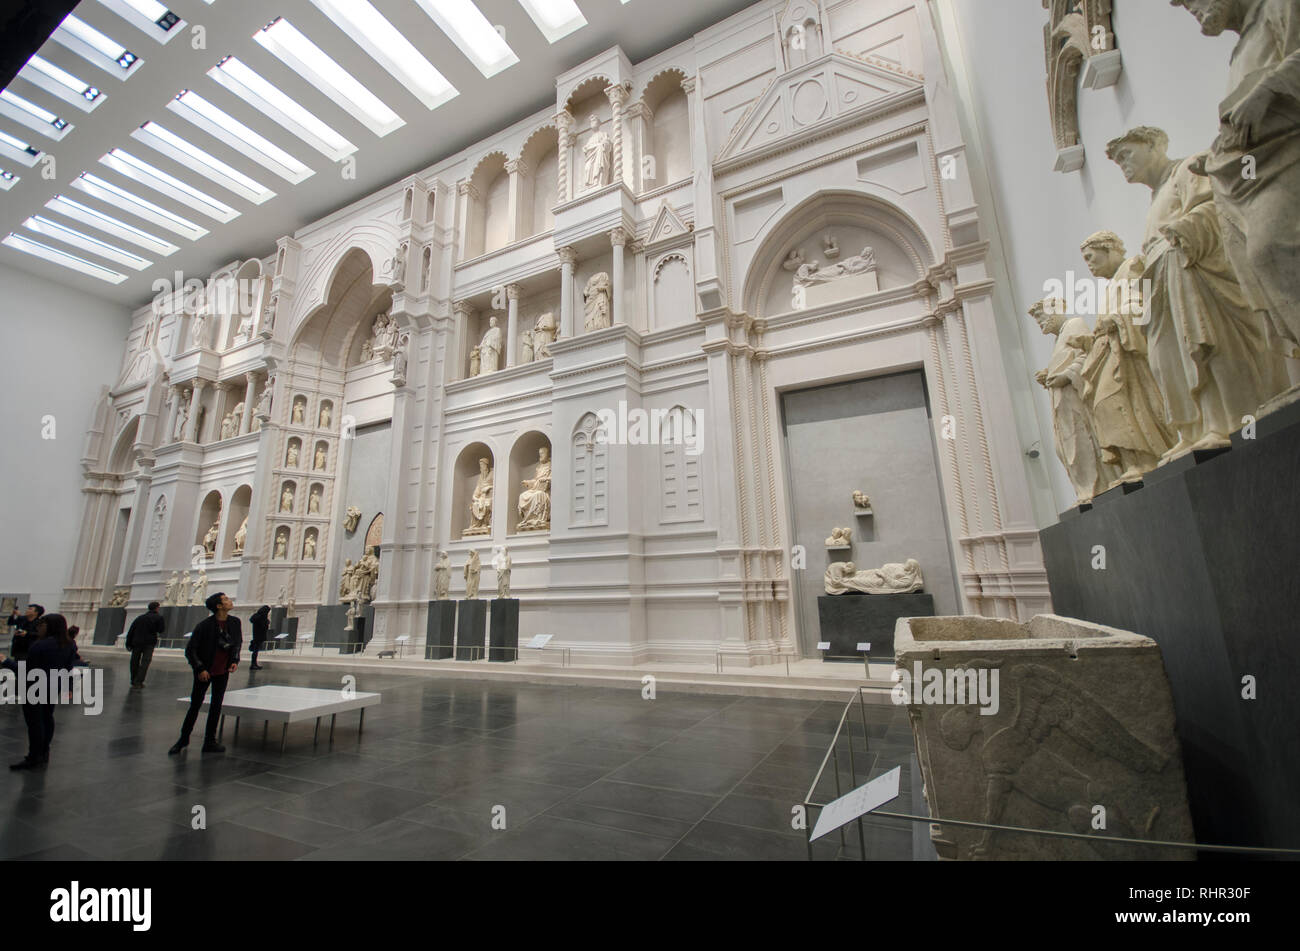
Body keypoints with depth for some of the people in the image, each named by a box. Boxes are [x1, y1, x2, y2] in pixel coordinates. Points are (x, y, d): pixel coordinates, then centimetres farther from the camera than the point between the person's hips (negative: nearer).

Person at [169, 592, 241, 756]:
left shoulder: (235, 622, -6)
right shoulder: (204, 625, -20)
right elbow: (190, 650, -11)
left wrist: (235, 661, -1)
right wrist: (200, 669, -13)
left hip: (222, 671, 4)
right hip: (205, 672, -4)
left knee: (216, 705, 7)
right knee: (195, 705, 7)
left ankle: (210, 742, 18)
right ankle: (183, 739, 28)